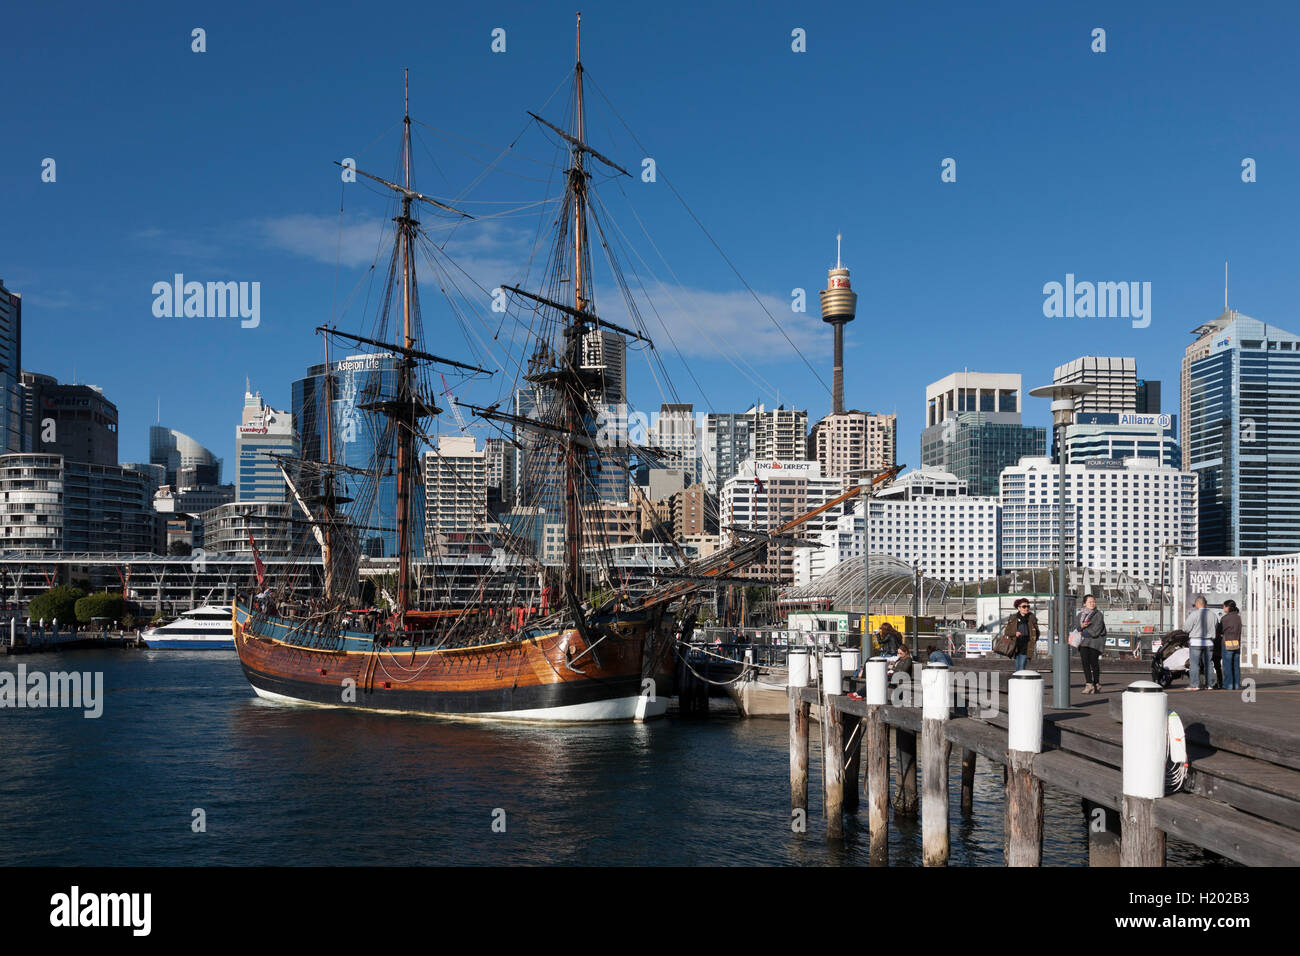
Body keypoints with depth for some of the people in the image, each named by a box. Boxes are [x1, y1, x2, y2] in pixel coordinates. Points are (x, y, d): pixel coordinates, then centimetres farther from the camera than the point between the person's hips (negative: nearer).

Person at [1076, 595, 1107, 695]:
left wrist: (1085, 633, -6)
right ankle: (1089, 684, -6)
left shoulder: (1098, 614, 0)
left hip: (1095, 641, -4)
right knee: (1085, 662, -5)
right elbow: (1077, 628, 10)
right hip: (1083, 642, 4)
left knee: (1094, 662, -7)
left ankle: (1096, 684, 1)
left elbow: (1097, 629, -9)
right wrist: (1081, 626, -11)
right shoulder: (1080, 615, 16)